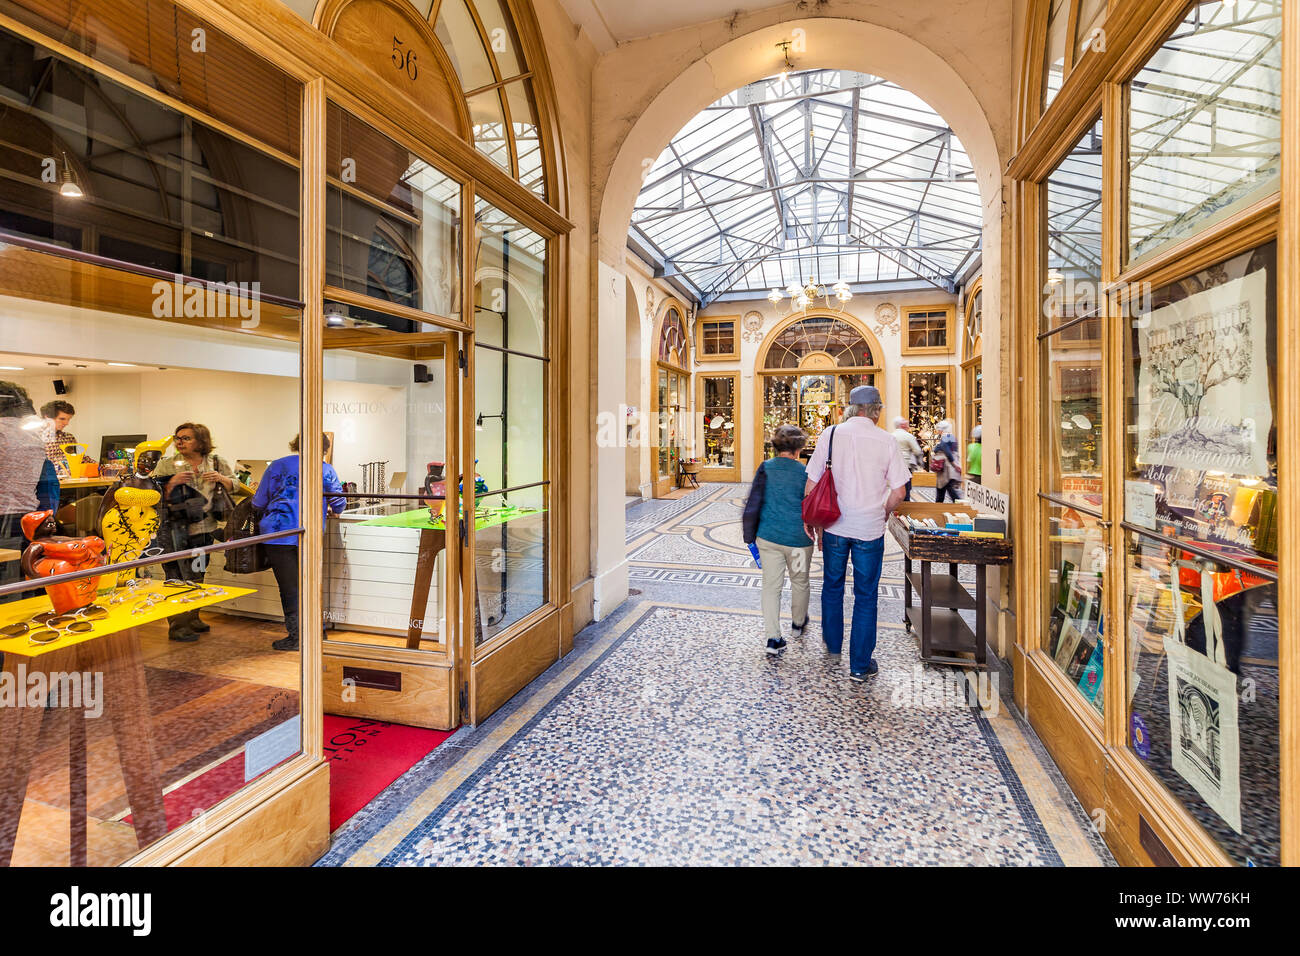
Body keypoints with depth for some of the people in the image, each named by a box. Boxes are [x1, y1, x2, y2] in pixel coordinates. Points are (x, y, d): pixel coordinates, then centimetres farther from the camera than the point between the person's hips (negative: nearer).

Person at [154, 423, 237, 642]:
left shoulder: (216, 462, 6)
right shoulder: (167, 465, -1)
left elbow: (234, 485, 12)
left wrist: (220, 479, -7)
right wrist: (171, 483, -22)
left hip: (205, 529, 4)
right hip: (178, 531, -4)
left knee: (198, 576, 16)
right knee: (178, 577, -5)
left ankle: (192, 619, 30)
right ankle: (177, 626, 4)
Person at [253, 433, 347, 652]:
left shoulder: (277, 466, 7)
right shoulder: (326, 470, 8)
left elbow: (258, 504, 9)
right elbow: (339, 505, 9)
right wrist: (329, 509, 32)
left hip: (279, 533, -1)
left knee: (289, 587, 4)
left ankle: (296, 637, 10)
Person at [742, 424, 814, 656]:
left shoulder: (766, 468, -4)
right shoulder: (805, 473, -7)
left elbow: (752, 505, -5)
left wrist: (750, 537, 2)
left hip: (768, 537, 1)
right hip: (798, 539, -1)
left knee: (771, 585, 8)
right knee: (800, 582, 21)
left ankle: (773, 637, 6)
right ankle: (798, 623, 42)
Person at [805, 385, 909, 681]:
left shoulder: (830, 434, -5)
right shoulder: (886, 440, -6)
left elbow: (811, 485, -5)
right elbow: (898, 492, -5)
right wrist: (883, 513, 14)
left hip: (834, 526, 1)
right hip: (869, 528, -1)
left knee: (832, 586, 21)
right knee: (866, 596, 10)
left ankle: (833, 643, 39)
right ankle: (860, 665, 17)